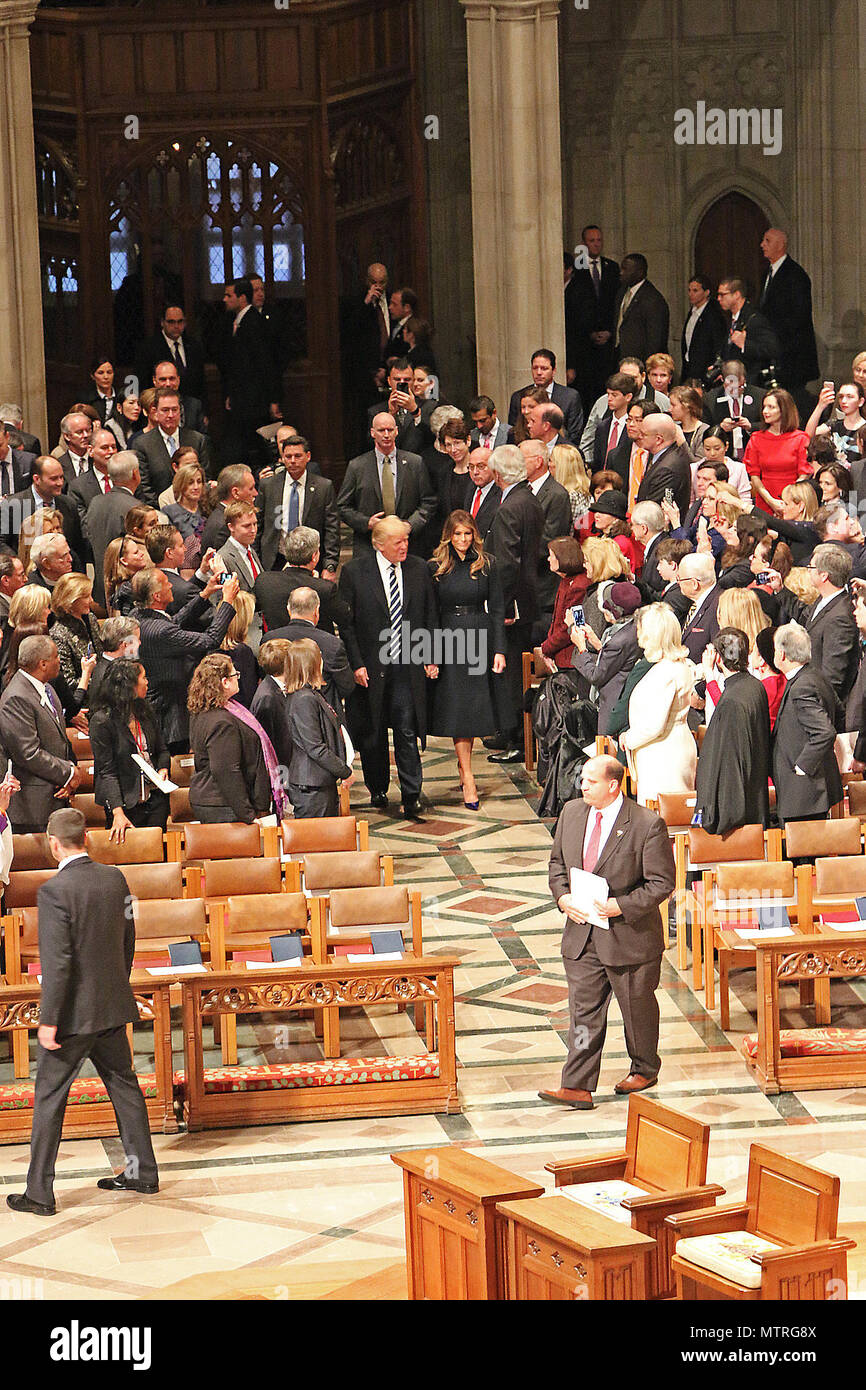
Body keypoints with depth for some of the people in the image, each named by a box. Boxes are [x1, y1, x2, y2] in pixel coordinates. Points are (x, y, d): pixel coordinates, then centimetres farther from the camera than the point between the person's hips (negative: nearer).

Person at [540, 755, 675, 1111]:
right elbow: (557, 863, 13)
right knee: (583, 1011, 2)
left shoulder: (647, 825, -16)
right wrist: (563, 897, -6)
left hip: (630, 937, -4)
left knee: (637, 1007, 14)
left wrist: (621, 906, -23)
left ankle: (645, 1069, 36)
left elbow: (662, 882, -13)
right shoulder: (572, 813, 2)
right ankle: (577, 1088, 2)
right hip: (582, 935, 4)